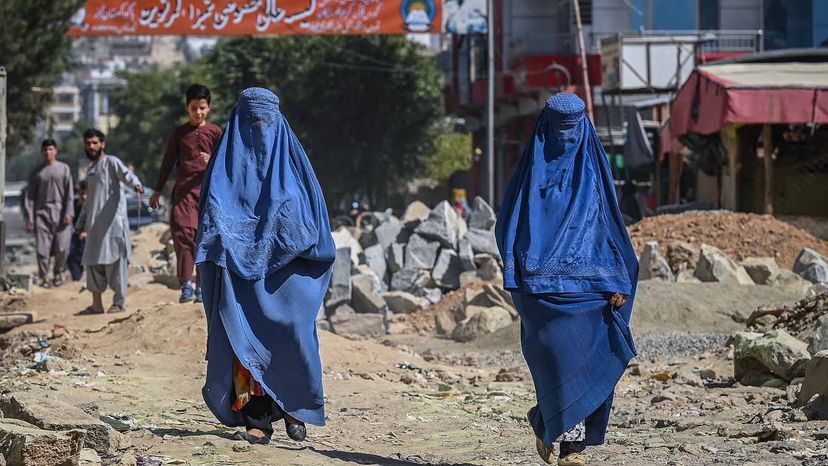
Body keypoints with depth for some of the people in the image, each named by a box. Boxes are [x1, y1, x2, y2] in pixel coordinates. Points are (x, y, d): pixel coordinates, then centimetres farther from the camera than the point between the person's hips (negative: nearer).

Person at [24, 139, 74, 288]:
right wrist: (29, 216, 0)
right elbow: (30, 195, 8)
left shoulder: (64, 169, 6)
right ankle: (43, 277, 5)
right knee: (42, 248, -4)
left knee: (61, 247, -5)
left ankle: (58, 273, 16)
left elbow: (69, 193, 2)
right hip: (42, 212, 1)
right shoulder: (37, 171, 10)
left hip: (59, 213, -1)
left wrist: (68, 213, -7)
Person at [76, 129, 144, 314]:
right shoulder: (90, 169, 22)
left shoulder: (111, 162, -2)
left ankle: (119, 302, -3)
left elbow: (126, 174, -22)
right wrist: (82, 224, 27)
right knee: (92, 261, 7)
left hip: (113, 222, -8)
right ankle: (97, 304, 13)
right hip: (94, 224, 8)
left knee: (115, 260, -7)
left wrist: (135, 183, -44)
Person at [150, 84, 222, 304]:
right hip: (183, 190, 0)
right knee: (182, 231, -16)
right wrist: (157, 191, 16)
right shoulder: (179, 133, 10)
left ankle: (201, 286, 9)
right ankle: (186, 284, -18)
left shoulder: (214, 132, 6)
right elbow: (168, 162, 15)